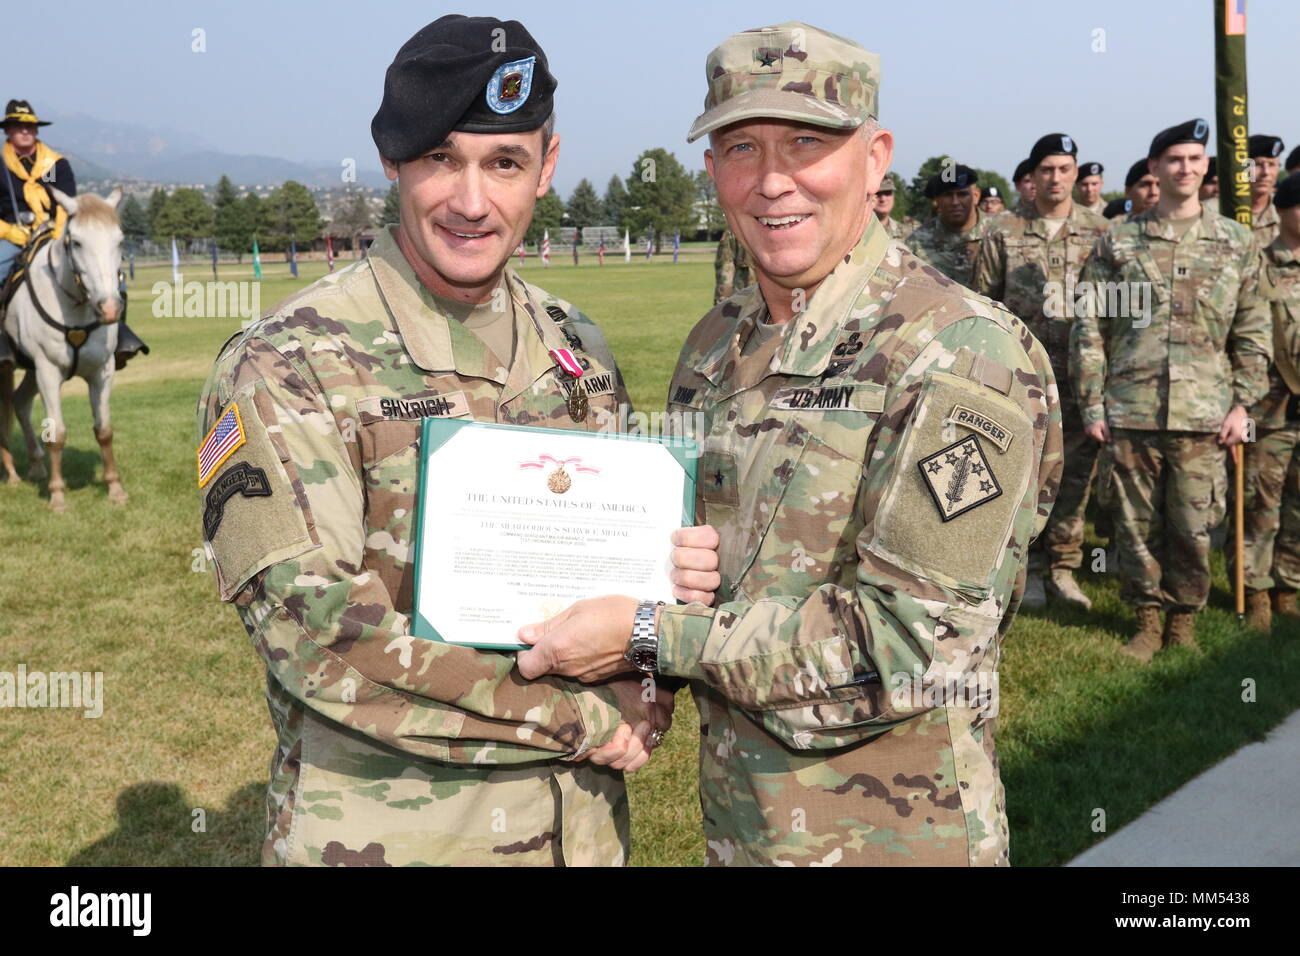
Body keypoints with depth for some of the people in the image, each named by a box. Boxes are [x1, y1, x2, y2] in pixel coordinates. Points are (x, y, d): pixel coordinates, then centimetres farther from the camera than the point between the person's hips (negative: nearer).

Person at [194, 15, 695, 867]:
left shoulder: (578, 351, 4)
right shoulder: (284, 368, -14)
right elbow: (321, 636, -19)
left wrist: (632, 687, -11)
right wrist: (579, 716, -17)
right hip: (382, 836, -5)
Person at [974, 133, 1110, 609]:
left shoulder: (1098, 231, 7)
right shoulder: (1003, 231, 4)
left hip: (1080, 373, 1)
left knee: (1077, 471, 4)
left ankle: (1063, 567, 15)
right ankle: (1031, 568, 13)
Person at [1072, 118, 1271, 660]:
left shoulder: (1237, 243, 8)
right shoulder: (1117, 243, 5)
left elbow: (1253, 332, 9)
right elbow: (1089, 329, 4)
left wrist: (1242, 404, 1)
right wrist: (1092, 406, -2)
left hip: (1202, 413, 0)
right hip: (1129, 410, 0)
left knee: (1193, 527, 4)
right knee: (1137, 524, 6)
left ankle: (1184, 618, 23)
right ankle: (1147, 620, 22)